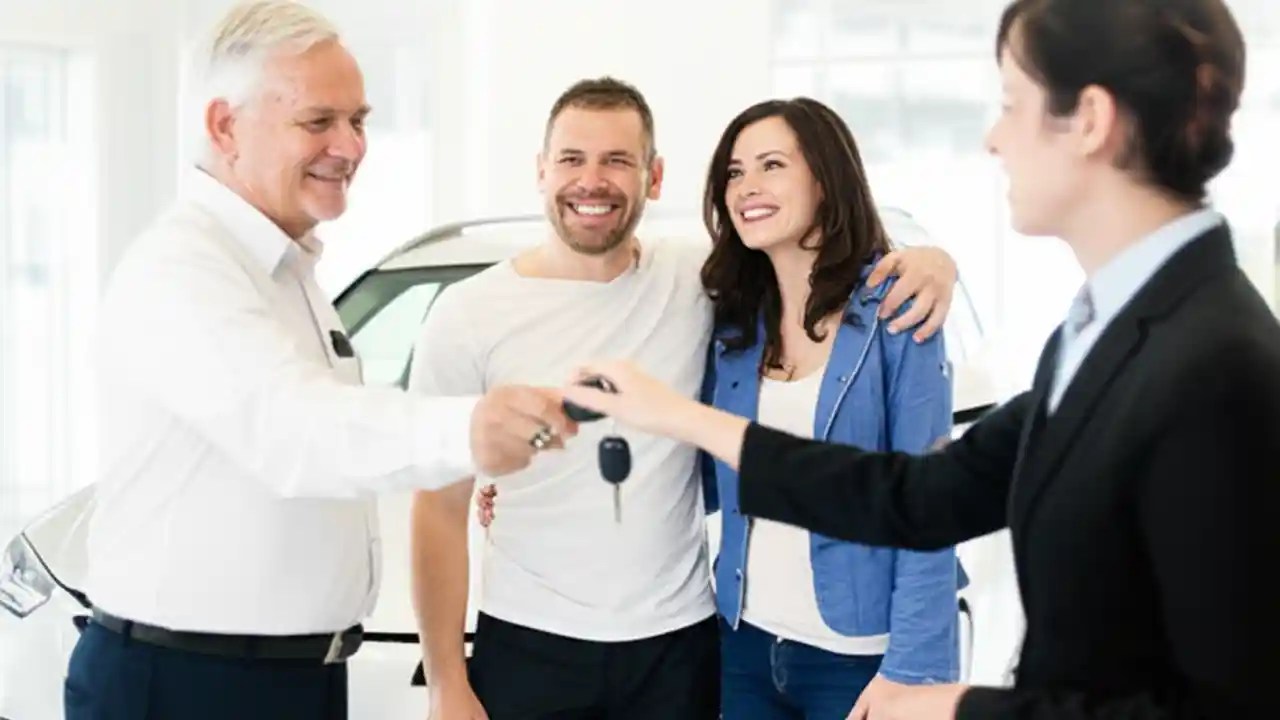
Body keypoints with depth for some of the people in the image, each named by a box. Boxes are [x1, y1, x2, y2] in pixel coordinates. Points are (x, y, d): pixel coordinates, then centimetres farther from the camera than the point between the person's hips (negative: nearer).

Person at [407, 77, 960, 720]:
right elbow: (441, 511, -3)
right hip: (527, 645, -2)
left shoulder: (699, 281, 0)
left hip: (679, 642, 2)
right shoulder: (469, 315, -4)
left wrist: (927, 258, -11)